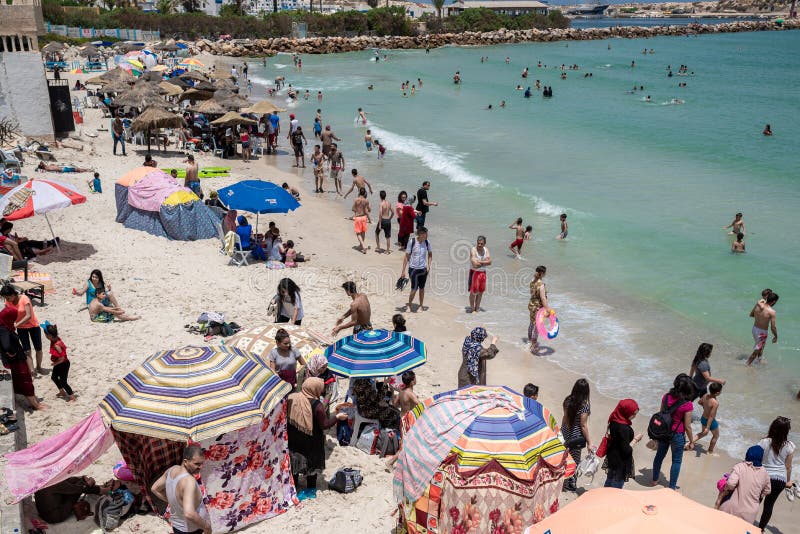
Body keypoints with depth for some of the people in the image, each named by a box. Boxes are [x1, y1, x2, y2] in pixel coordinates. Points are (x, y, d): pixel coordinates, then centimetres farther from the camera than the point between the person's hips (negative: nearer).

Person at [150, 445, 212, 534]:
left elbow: (155, 489, 8)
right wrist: (206, 526, -30)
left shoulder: (172, 470, -9)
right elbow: (189, 514, -45)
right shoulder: (189, 481, -35)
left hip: (177, 525, 8)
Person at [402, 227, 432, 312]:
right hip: (413, 269, -3)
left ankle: (421, 305, 29)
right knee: (414, 289, -6)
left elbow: (430, 254, 13)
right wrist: (403, 270, -6)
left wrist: (428, 265, 1)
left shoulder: (427, 242, -3)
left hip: (423, 269, 3)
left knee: (422, 288, 13)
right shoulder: (412, 242, -13)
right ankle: (409, 305, 16)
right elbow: (407, 256, -6)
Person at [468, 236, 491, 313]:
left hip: (483, 272, 6)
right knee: (473, 291, -6)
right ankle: (472, 308, 6)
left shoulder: (486, 250, 2)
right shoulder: (473, 250, -17)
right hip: (474, 272, -6)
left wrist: (480, 262, -20)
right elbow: (475, 264, -28)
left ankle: (477, 307, 25)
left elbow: (490, 262, -9)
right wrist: (485, 262, -14)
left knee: (481, 291, 12)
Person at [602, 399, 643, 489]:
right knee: (617, 484, 4)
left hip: (612, 458, 8)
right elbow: (626, 450, -23)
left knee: (609, 482, 22)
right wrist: (635, 439, -12)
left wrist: (632, 438, 6)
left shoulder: (614, 422, -3)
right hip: (620, 463, -8)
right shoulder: (624, 428, -29)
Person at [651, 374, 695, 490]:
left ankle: (655, 479, 43)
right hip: (677, 435, -5)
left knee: (659, 455, 24)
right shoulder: (687, 404, -22)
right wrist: (691, 441, -1)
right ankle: (672, 487, 24)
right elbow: (687, 426, -16)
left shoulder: (666, 397, -9)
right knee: (676, 461, 15)